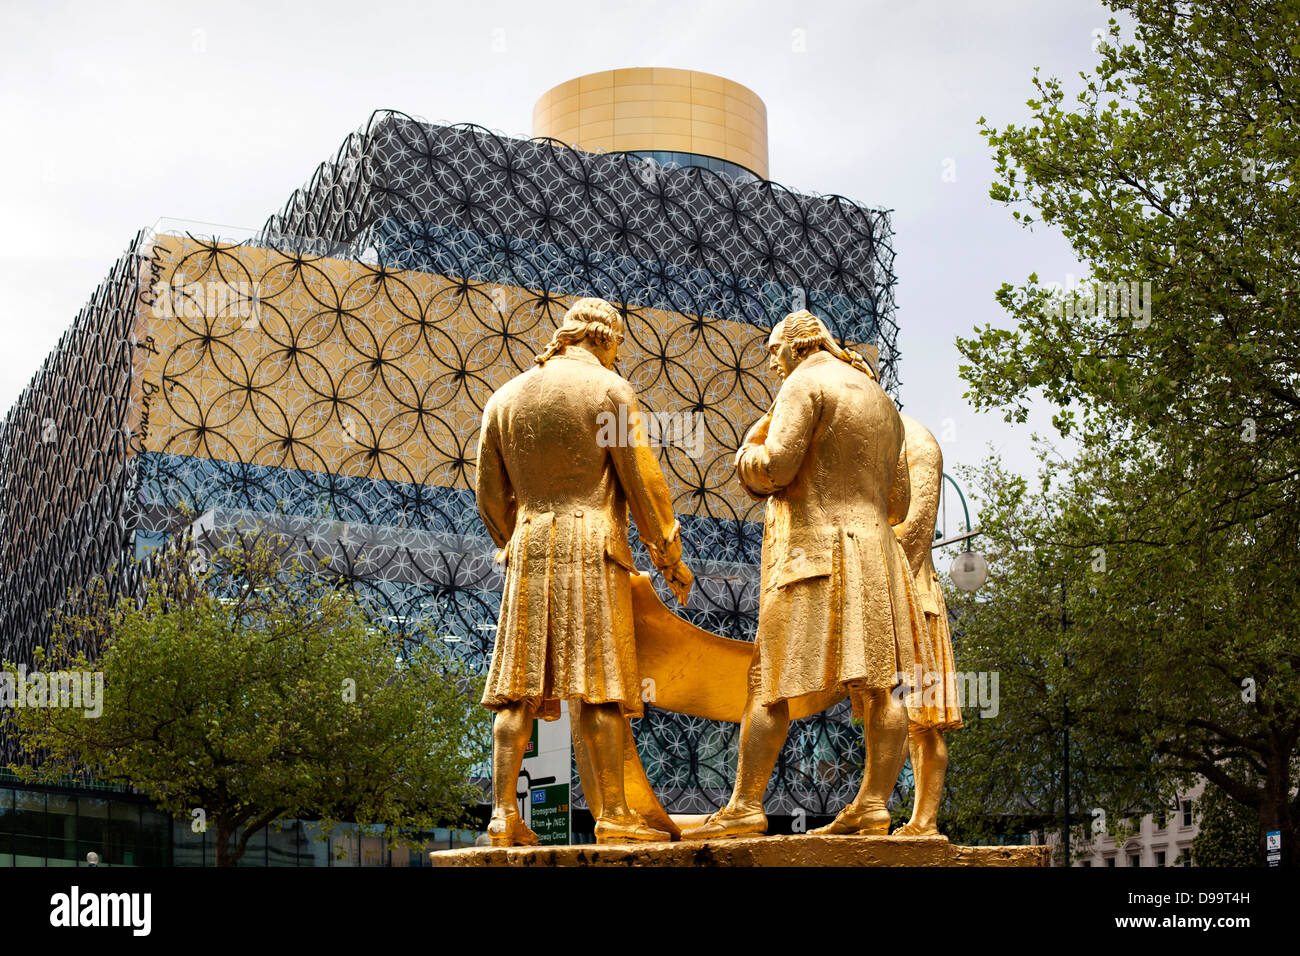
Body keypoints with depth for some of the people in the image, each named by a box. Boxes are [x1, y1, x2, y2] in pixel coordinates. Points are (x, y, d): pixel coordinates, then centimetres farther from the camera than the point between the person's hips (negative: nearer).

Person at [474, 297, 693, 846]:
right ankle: (613, 814, -5)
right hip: (593, 546, -4)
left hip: (528, 550, 4)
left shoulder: (506, 397, 15)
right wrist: (671, 557, 4)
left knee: (519, 687, 3)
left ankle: (504, 812, 0)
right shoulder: (609, 389, 1)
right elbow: (642, 481, -4)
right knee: (600, 683, -4)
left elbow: (490, 494, 15)